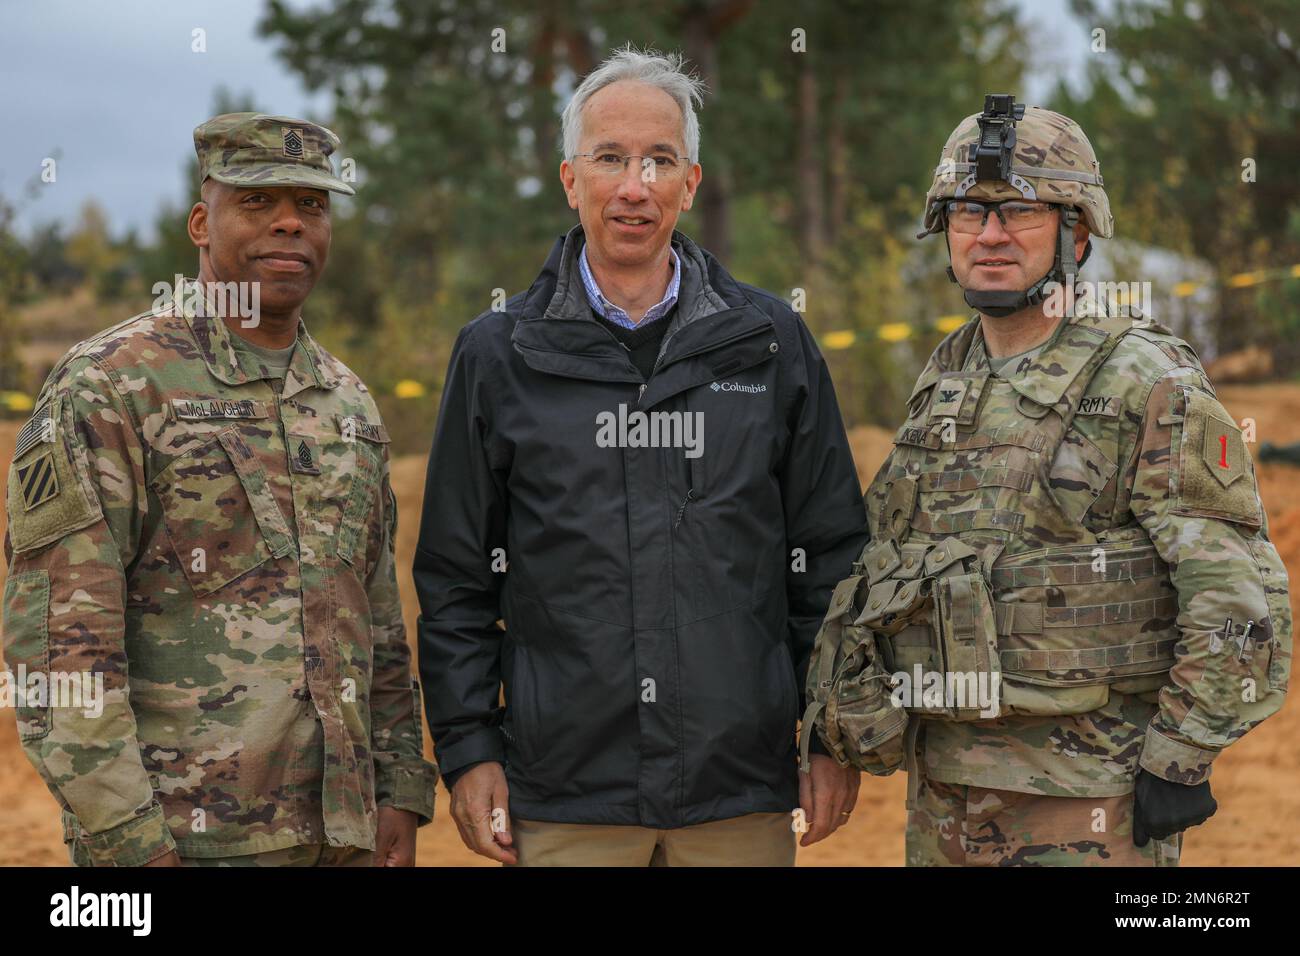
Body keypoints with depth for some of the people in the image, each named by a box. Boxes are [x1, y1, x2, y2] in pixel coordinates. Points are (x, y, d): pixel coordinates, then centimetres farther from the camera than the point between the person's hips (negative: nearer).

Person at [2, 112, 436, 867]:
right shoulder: (105, 388, -7)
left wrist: (401, 794, 9)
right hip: (177, 834, -6)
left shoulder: (347, 405, 13)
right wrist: (131, 845, -17)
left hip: (339, 829, 6)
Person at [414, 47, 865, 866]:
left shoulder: (771, 344, 7)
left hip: (742, 796, 1)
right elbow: (456, 578, 6)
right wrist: (467, 749, 0)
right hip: (562, 799, -1)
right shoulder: (498, 356, 5)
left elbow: (832, 557, 9)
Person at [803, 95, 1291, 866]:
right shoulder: (942, 387, 11)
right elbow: (883, 564, 21)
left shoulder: (1151, 387, -10)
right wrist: (841, 713, 13)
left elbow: (1240, 596, -14)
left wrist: (1181, 763, -16)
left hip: (1091, 801, -7)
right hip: (944, 788, 7)